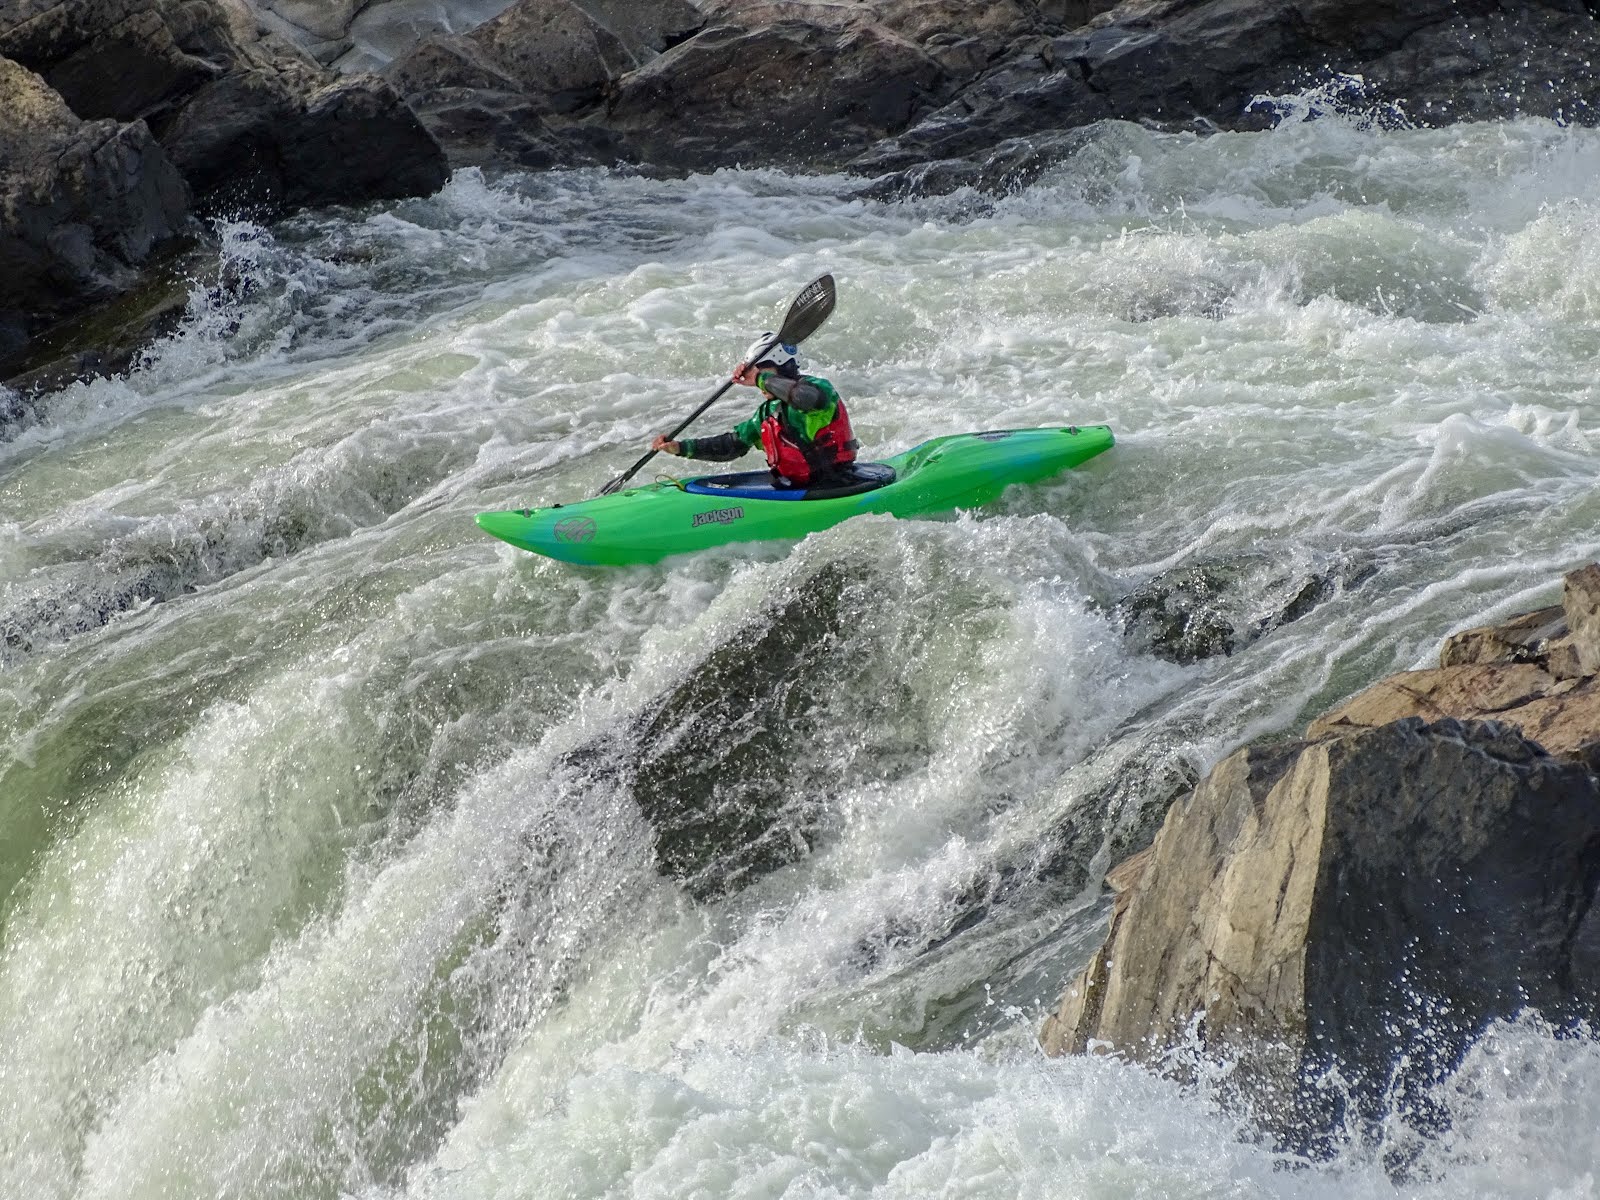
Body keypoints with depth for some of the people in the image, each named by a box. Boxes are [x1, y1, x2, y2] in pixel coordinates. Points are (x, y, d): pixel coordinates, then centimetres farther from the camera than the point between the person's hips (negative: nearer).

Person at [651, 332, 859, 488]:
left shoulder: (819, 387, -7)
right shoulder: (768, 413, 17)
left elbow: (803, 396, -33)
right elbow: (732, 444, 19)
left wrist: (761, 379, -20)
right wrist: (680, 448, 10)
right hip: (791, 486, 8)